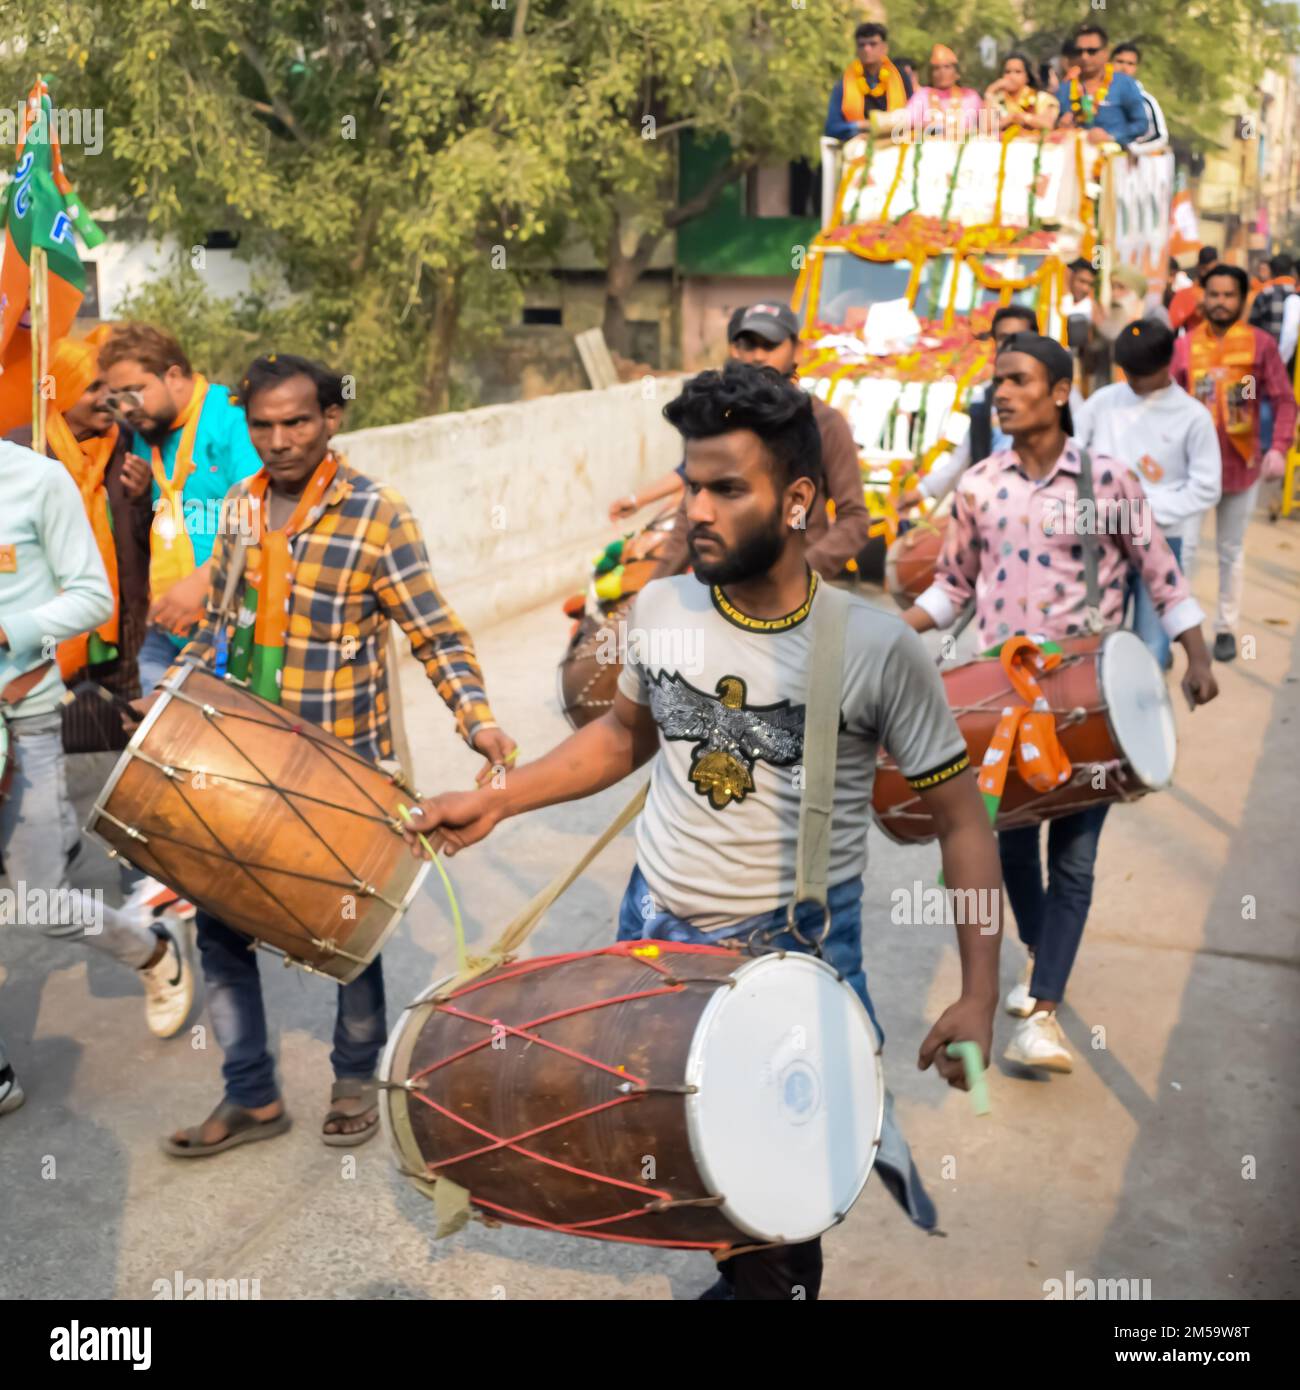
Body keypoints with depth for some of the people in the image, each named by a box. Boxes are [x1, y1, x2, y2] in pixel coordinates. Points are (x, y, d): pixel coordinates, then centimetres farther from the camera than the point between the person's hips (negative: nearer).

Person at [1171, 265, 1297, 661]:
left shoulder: (1261, 343, -5)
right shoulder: (1184, 345, -3)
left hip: (1242, 464, 0)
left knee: (1232, 550, 13)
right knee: (1183, 545, -6)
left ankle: (1226, 628, 25)